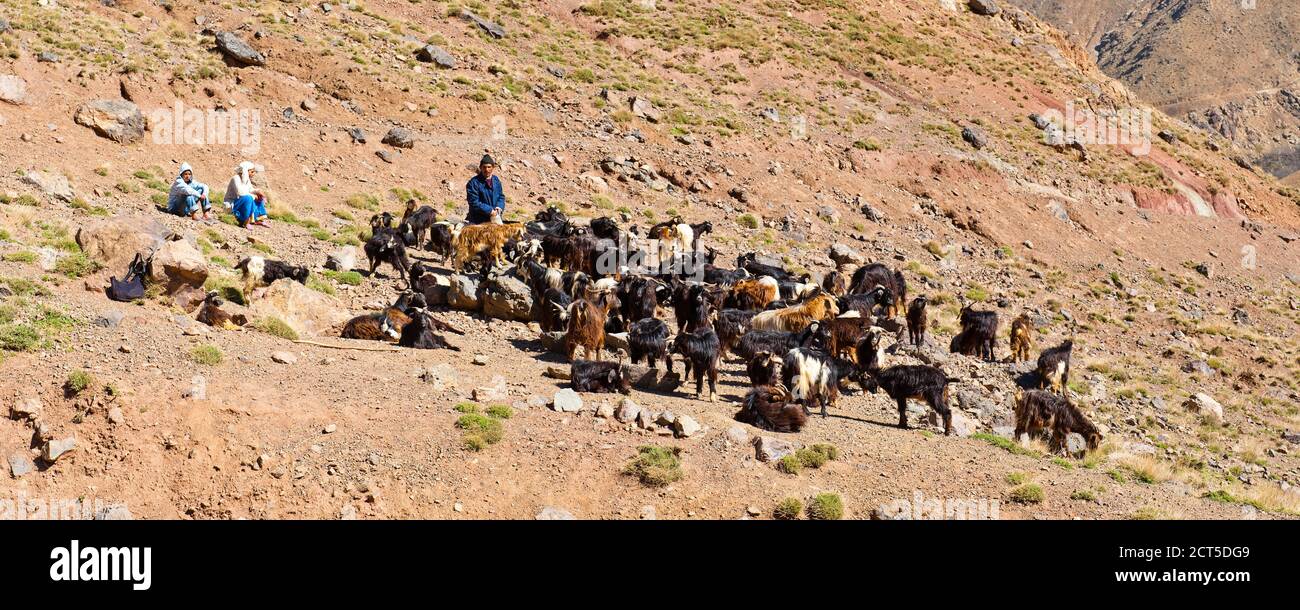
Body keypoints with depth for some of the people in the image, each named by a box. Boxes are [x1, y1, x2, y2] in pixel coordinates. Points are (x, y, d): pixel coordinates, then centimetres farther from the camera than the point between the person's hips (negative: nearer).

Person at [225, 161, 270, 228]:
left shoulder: (247, 179, 4)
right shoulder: (236, 179, -21)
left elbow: (250, 190, 16)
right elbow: (240, 192, -31)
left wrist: (258, 192, -7)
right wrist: (253, 196, -21)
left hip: (238, 204, 9)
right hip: (231, 204, -9)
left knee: (260, 198, 7)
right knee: (248, 198, -33)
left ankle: (259, 220, 2)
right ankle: (245, 223, -27)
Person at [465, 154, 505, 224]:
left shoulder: (496, 180, 11)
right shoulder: (473, 183, -10)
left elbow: (501, 196, 17)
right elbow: (474, 202, -15)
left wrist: (499, 207, -5)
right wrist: (490, 211, -18)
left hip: (495, 220, 6)